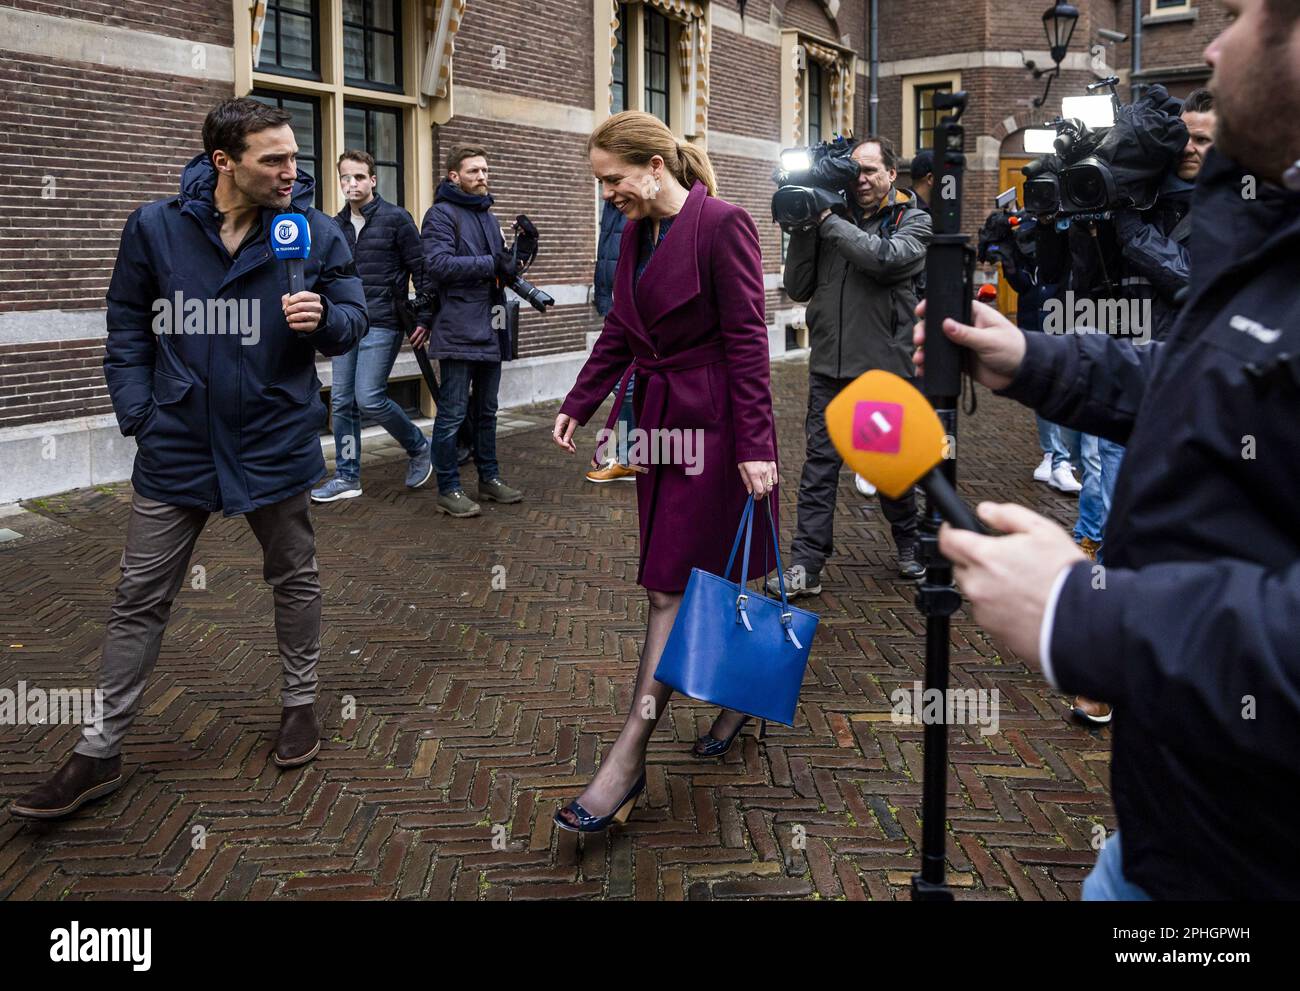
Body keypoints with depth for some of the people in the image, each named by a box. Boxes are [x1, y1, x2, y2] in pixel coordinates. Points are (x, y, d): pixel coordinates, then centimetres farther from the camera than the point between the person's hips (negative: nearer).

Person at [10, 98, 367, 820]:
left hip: (275, 444, 0)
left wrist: (322, 317, -23)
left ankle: (300, 702, 38)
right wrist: (138, 413, -4)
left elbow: (353, 319, 0)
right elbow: (127, 329, 4)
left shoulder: (315, 233, -7)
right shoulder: (156, 228, -6)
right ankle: (98, 752, 18)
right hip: (177, 447, 1)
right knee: (139, 600, 6)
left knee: (294, 580, 16)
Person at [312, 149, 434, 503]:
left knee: (369, 398, -14)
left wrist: (424, 318, -8)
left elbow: (421, 270, -4)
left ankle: (419, 448, 10)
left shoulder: (396, 218, -4)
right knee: (342, 402, 5)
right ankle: (347, 477, 15)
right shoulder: (337, 225, 12)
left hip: (382, 325, -6)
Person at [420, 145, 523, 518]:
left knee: (487, 410, 16)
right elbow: (439, 263, -20)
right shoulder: (442, 214, -7)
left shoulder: (489, 217, 19)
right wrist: (490, 264, -19)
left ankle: (489, 478, 26)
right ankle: (448, 490, 3)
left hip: (490, 329, 8)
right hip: (459, 330, -8)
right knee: (453, 412, -4)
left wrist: (513, 259, -2)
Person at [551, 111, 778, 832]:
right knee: (697, 583, 13)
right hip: (659, 419, 8)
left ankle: (628, 759, -1)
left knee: (671, 589, -6)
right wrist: (579, 404, 13)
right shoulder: (636, 233, 10)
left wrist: (754, 445, -18)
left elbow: (746, 339, -16)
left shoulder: (722, 225, -14)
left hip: (712, 422, -8)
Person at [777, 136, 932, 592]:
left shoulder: (913, 221, 2)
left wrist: (826, 220, -14)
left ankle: (909, 546, 33)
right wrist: (803, 230, -4)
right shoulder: (832, 219, 9)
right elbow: (798, 288, 7)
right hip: (829, 366, 2)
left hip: (885, 368, -2)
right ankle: (805, 567, 0)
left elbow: (882, 256, -20)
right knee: (819, 465, -1)